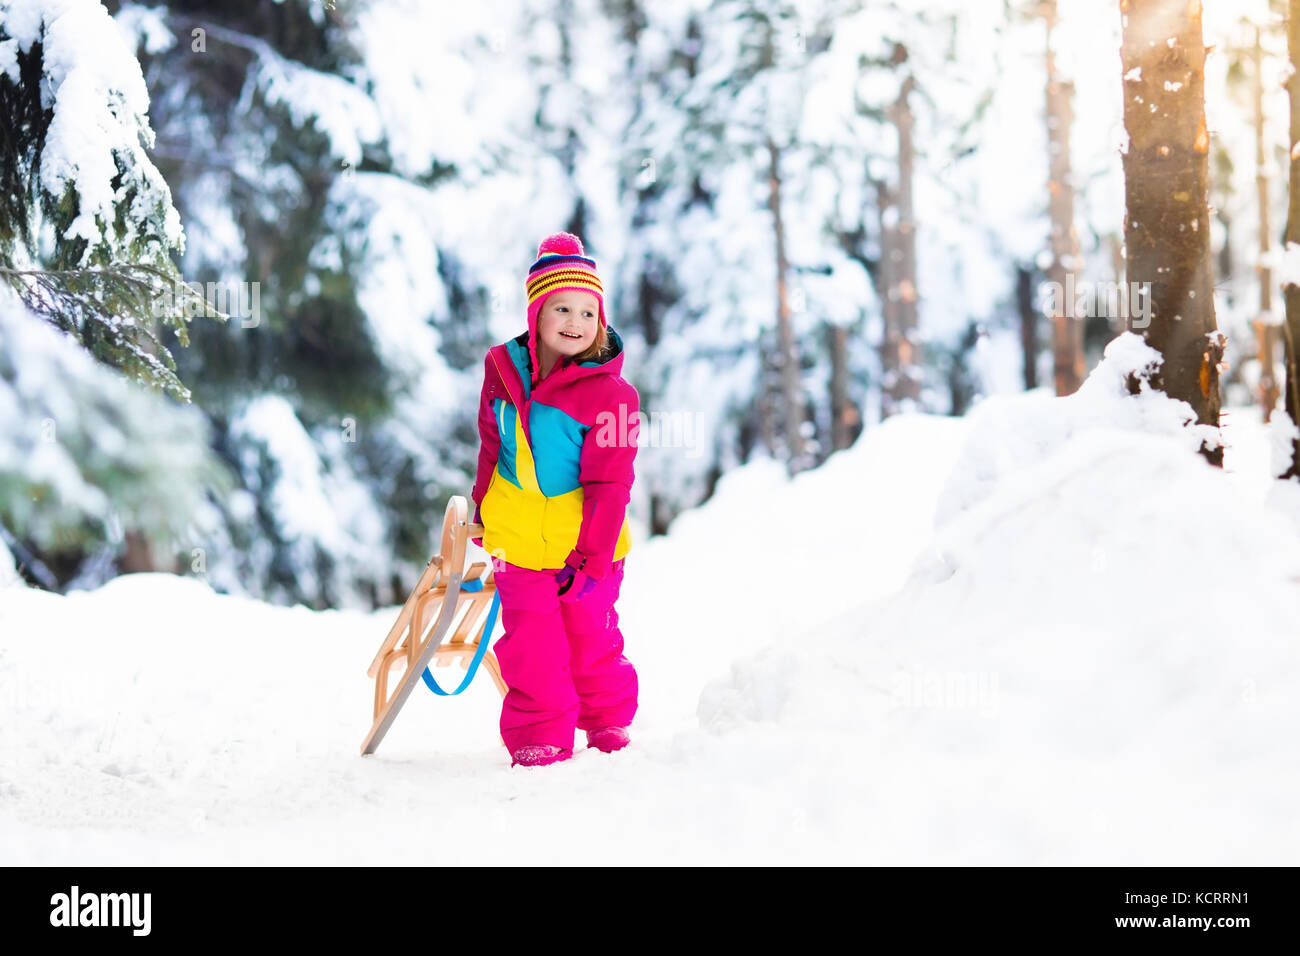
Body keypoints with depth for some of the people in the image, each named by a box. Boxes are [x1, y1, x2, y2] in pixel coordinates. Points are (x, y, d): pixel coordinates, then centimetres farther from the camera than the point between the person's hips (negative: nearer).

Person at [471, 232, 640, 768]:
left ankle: (610, 731, 32)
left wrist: (591, 556, -15)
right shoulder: (502, 369, -1)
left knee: (591, 642, 10)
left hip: (584, 543, -3)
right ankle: (539, 745, 18)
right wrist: (483, 514, 19)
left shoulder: (609, 393, -16)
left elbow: (609, 484, -14)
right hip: (517, 538, 3)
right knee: (531, 648, 5)